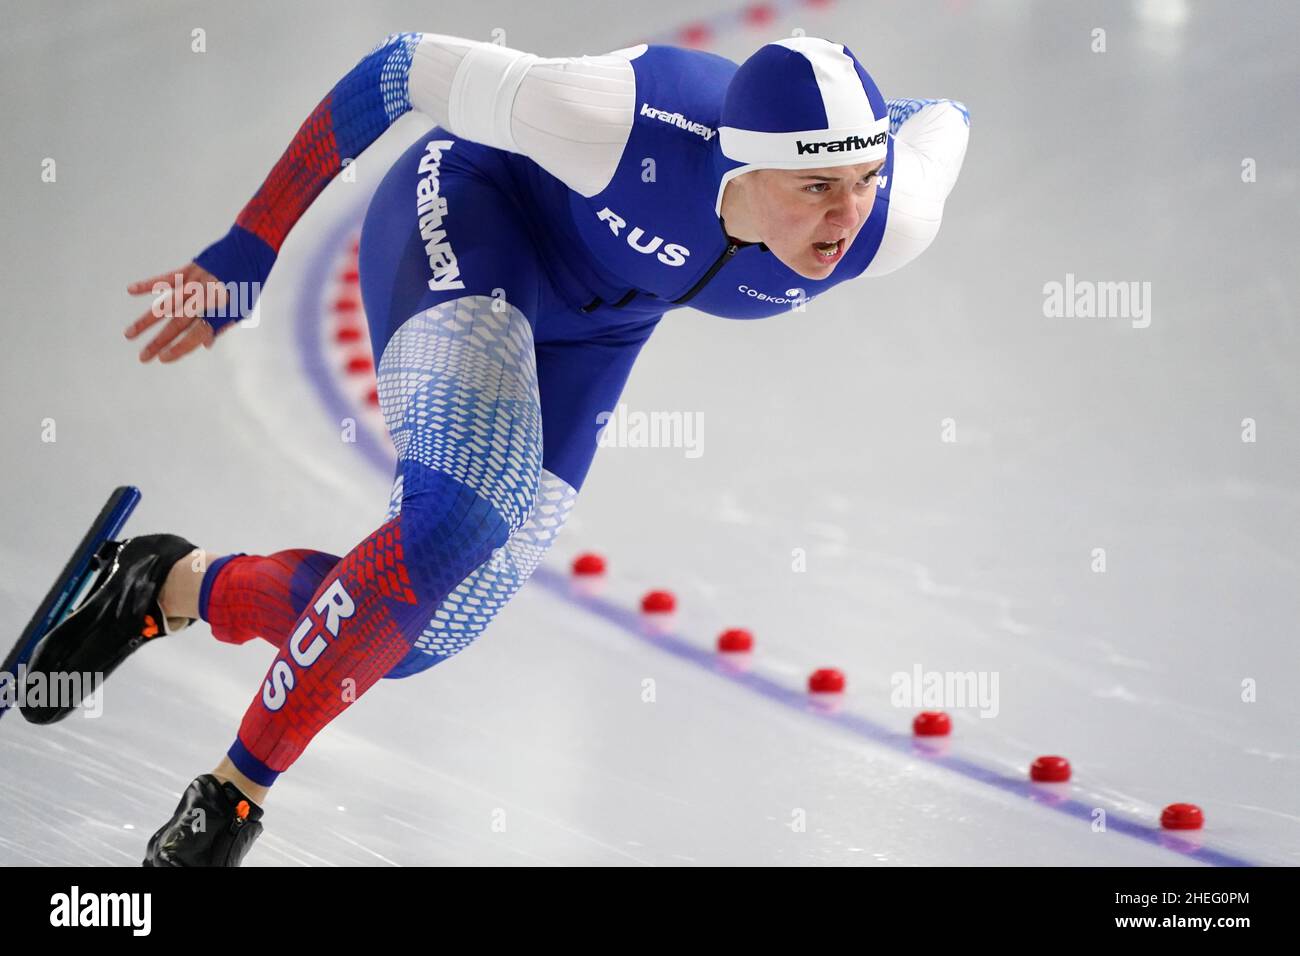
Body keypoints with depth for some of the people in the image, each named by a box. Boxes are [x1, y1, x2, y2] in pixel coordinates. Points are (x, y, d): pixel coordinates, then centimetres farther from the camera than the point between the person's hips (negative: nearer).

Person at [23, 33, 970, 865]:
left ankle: (178, 585, 28)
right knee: (457, 519, -32)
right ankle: (232, 797, -10)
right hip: (471, 212, -5)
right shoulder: (616, 120, -40)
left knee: (406, 632, -1)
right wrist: (242, 256, -20)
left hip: (591, 322, 5)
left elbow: (942, 119, -4)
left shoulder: (892, 222, -29)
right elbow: (404, 68, -25)